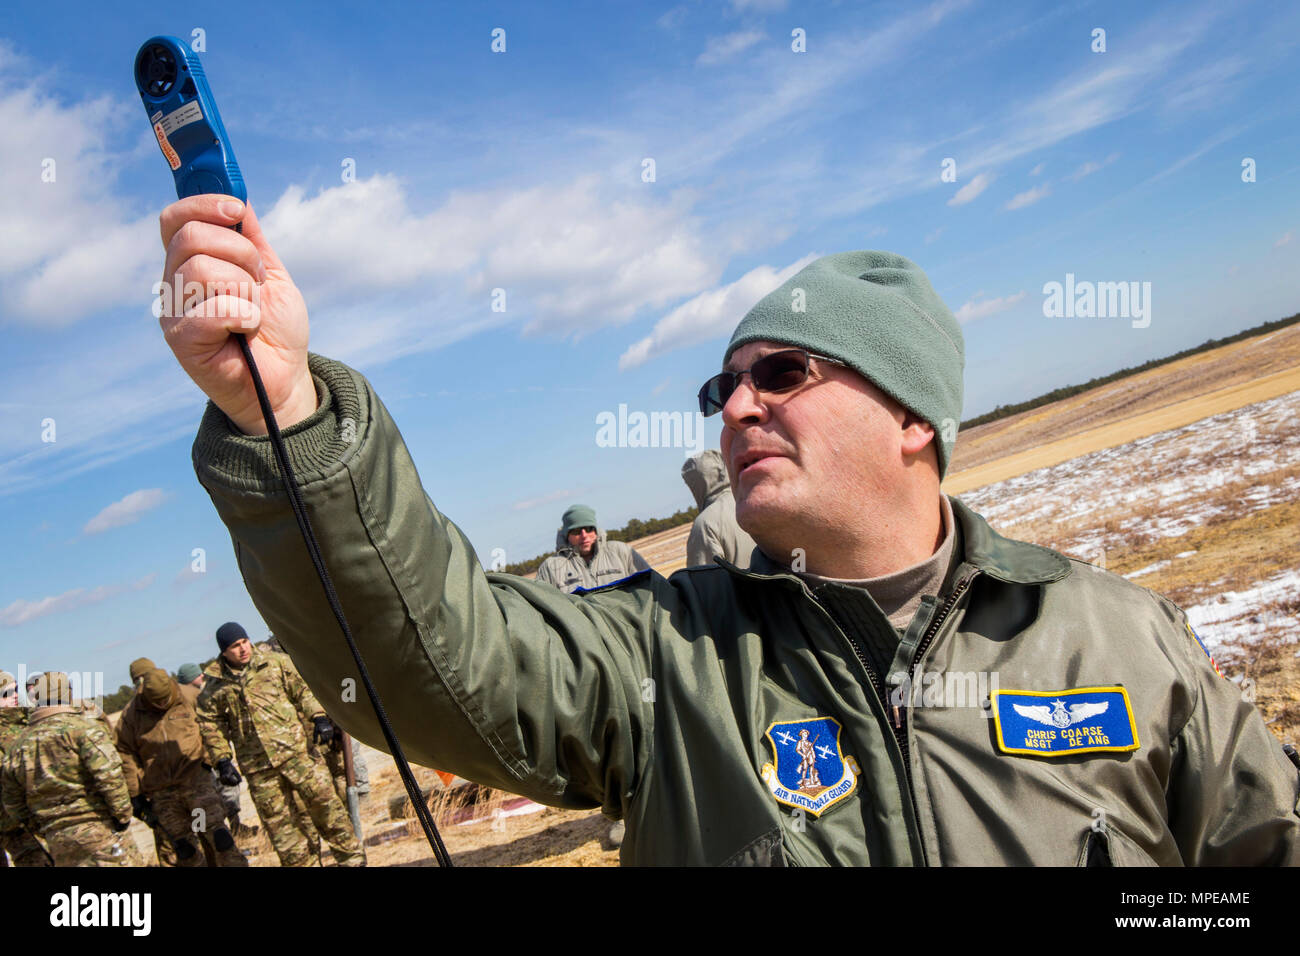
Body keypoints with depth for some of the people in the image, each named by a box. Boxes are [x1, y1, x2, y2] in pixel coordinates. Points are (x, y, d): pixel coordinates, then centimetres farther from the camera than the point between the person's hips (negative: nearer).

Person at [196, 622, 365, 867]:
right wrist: (222, 761, 4)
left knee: (323, 801, -3)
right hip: (258, 767, 1)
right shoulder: (214, 688, 6)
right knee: (277, 821, 3)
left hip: (296, 748, -1)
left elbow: (303, 689, 7)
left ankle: (352, 858, 8)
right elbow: (212, 728, 12)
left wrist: (319, 717, -5)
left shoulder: (275, 662, 6)